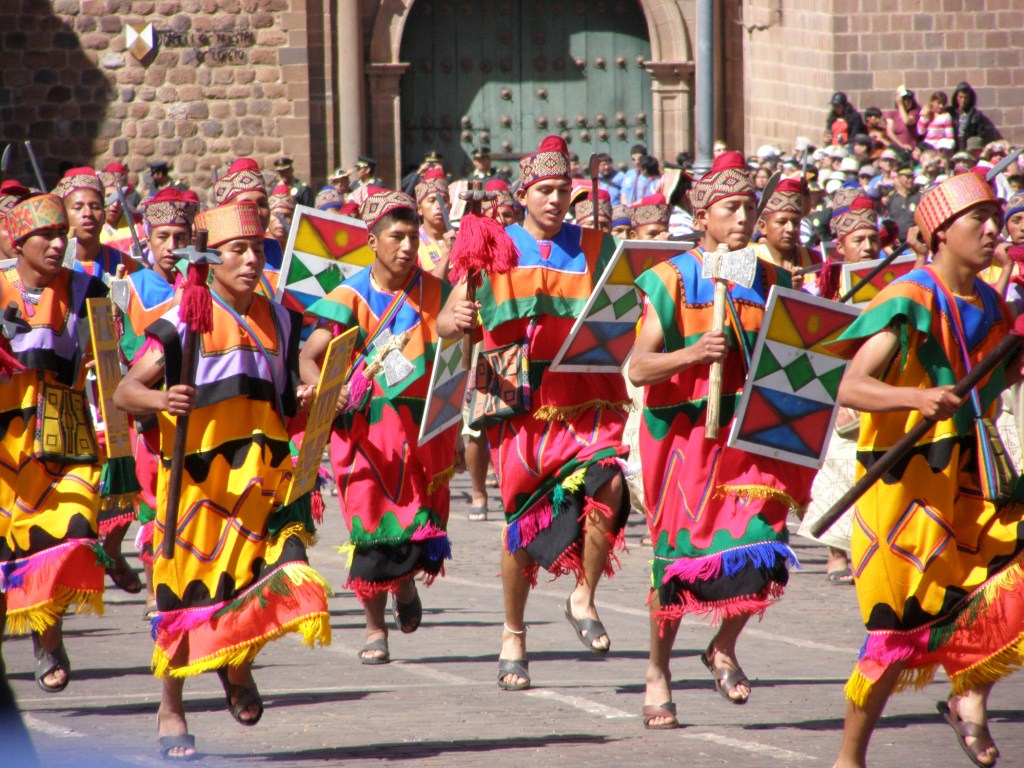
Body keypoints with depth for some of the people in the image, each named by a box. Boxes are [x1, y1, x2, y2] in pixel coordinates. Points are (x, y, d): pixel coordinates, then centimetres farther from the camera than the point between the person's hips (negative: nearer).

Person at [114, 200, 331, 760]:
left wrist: (302, 402, 0)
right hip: (197, 476, -4)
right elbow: (123, 393, -9)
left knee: (283, 575, -12)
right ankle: (171, 711, 19)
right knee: (184, 590, 1)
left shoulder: (278, 320, 11)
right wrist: (159, 399, -29)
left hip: (263, 476, 4)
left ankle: (238, 666, 18)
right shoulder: (183, 321, -5)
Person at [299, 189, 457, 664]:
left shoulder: (434, 291, 2)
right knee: (371, 527, -3)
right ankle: (375, 628, 14)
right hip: (367, 425, -1)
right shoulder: (352, 296, -4)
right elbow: (309, 358, -7)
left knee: (421, 525, -3)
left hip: (423, 424, 1)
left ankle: (406, 583, 32)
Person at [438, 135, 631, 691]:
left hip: (586, 399, 0)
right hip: (521, 404, 0)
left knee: (606, 484, -25)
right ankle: (513, 636, 23)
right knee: (522, 520, 3)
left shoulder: (595, 249, 9)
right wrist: (457, 320, -18)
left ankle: (584, 599, -3)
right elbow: (444, 324, 5)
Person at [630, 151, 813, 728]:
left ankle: (724, 648, 13)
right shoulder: (673, 280, -4)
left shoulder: (769, 281, 8)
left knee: (762, 542, -13)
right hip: (687, 433, -3)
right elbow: (638, 367, -11)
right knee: (680, 553, 1)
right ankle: (659, 672, 20)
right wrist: (693, 354, -26)